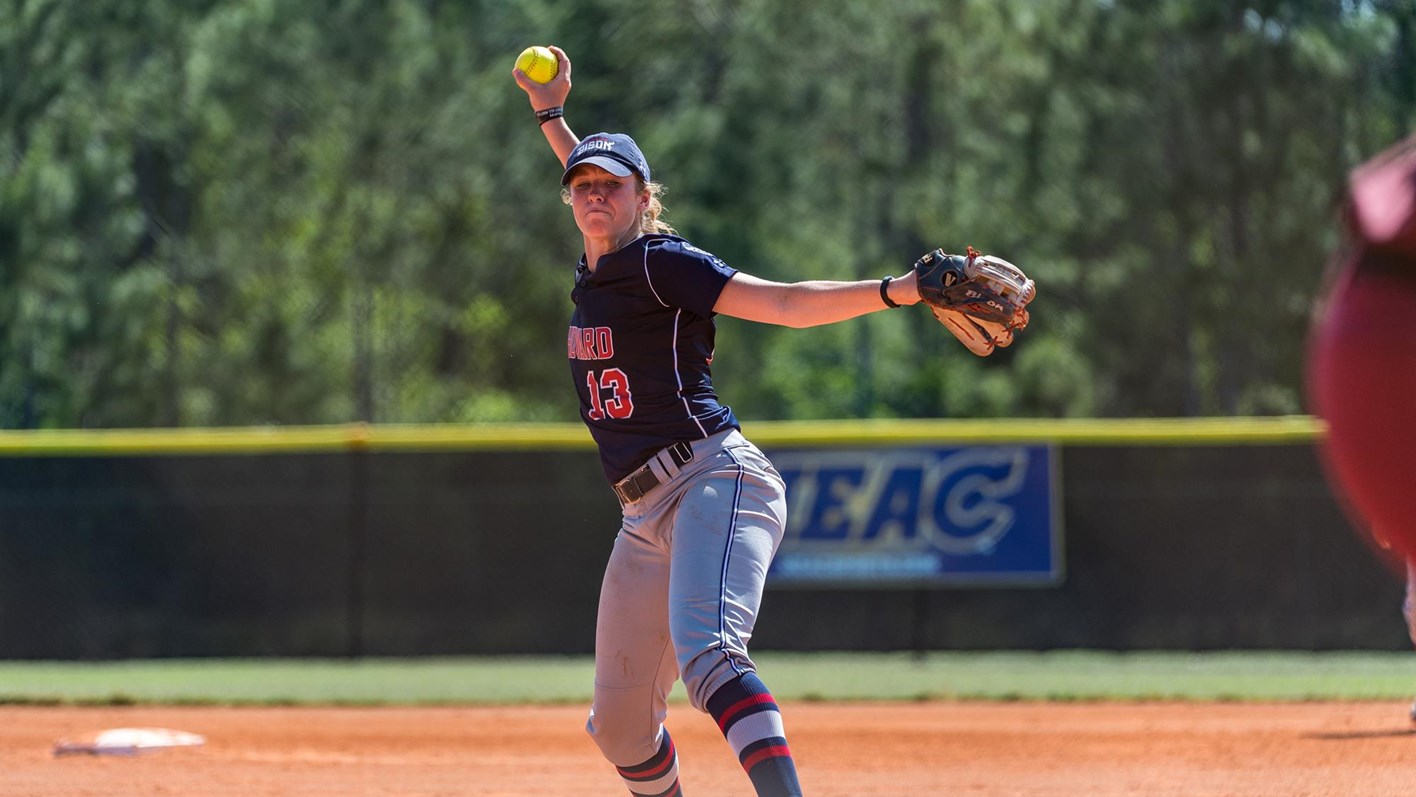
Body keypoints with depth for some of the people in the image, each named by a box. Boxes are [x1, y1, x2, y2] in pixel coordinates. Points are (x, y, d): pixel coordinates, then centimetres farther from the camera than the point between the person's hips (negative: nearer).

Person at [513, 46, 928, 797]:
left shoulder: (662, 263, -5)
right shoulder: (595, 270, 17)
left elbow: (785, 302, -16)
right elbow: (596, 197, 42)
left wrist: (893, 291, -29)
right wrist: (549, 111, 47)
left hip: (716, 481, -9)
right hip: (647, 520, 9)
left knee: (705, 652, -35)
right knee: (619, 724, 12)